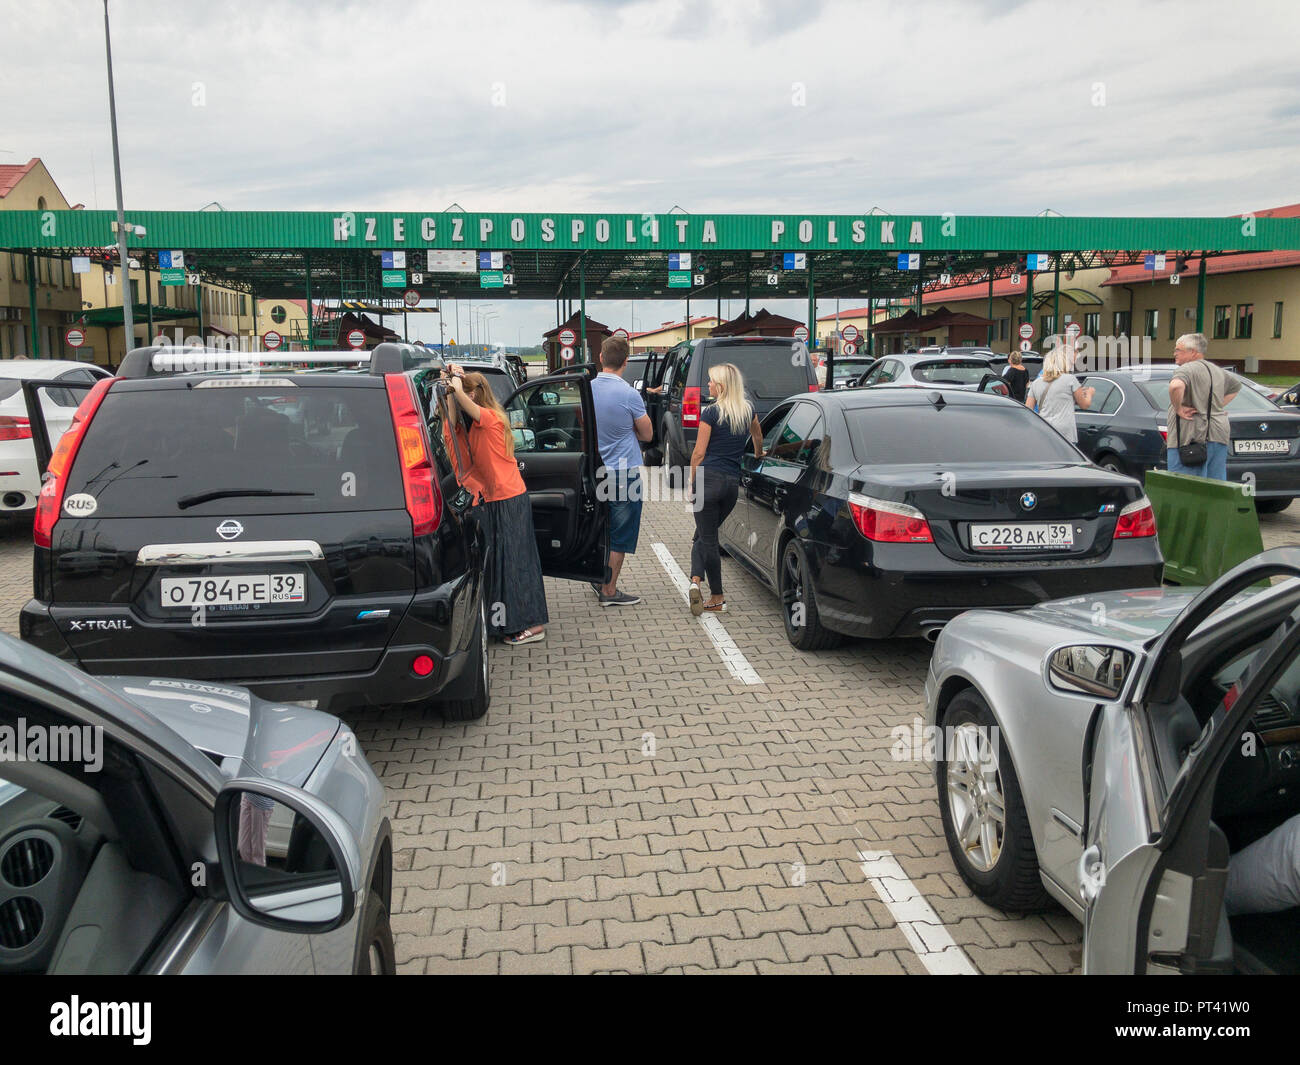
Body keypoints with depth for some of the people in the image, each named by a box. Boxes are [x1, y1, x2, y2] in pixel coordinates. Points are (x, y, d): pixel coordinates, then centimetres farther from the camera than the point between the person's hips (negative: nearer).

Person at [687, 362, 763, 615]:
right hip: (734, 481, 5)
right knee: (705, 535, 17)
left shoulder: (712, 412, -7)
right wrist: (758, 456, 50)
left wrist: (692, 481, 4)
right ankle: (697, 581, 1)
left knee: (707, 538, 4)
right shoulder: (748, 410, 10)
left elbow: (699, 452, -7)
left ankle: (717, 598, 3)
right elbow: (758, 437, 29)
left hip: (710, 478, -5)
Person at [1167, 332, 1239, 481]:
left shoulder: (1187, 369, -10)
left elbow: (1176, 386, -33)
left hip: (1192, 437, -9)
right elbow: (1236, 386, 37)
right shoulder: (1215, 370, 19)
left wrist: (1178, 409, -18)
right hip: (1219, 437, 9)